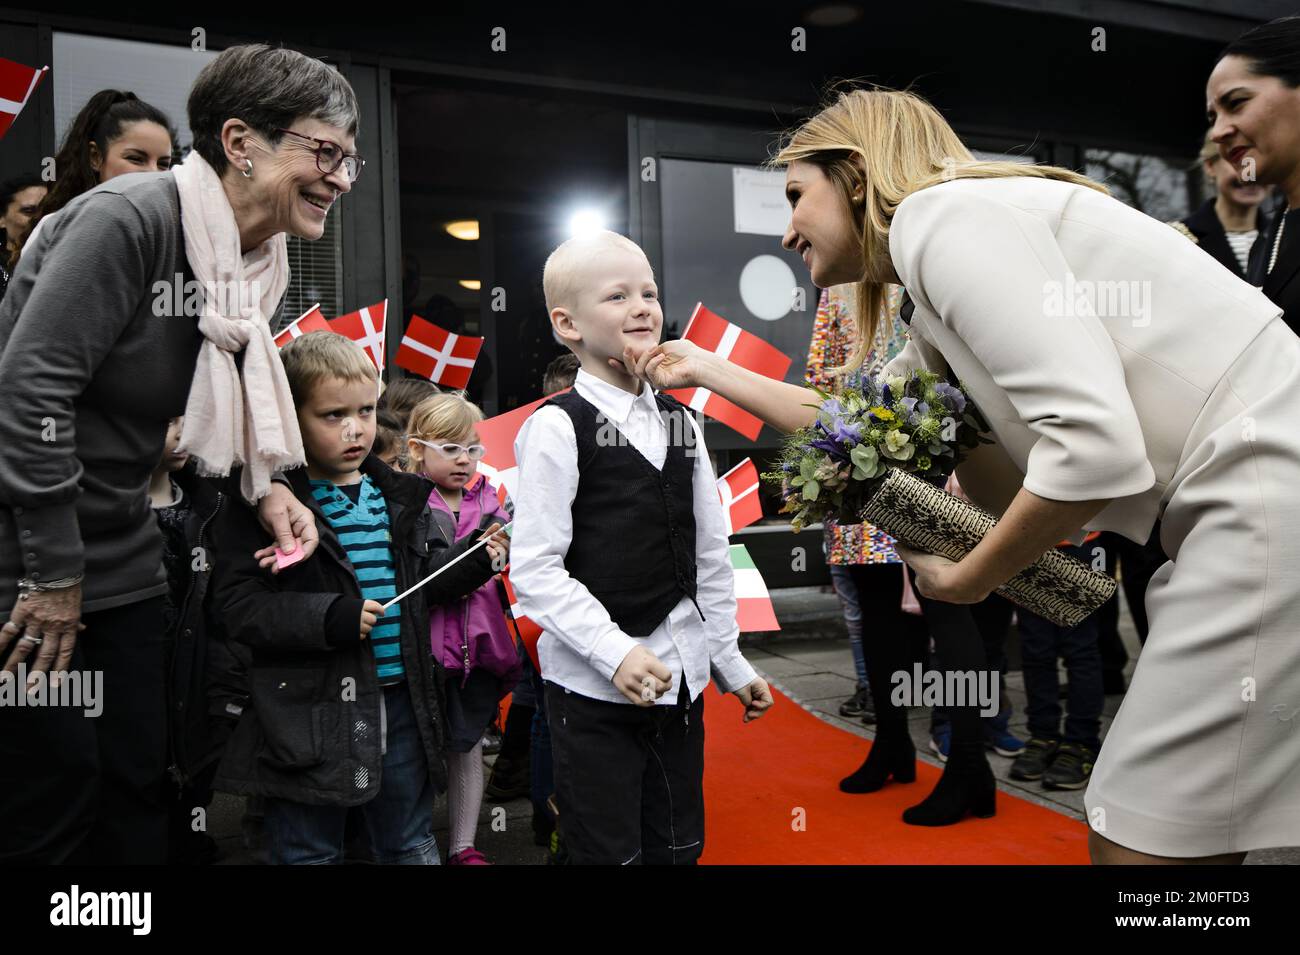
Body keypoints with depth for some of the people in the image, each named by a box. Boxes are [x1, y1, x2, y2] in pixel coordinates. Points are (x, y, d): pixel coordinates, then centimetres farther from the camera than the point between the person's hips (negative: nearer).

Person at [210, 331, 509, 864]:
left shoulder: (397, 495, 9)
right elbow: (239, 604, -16)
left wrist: (473, 561, 4)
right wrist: (329, 618, -26)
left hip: (401, 699, 5)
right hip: (312, 713, -5)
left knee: (411, 845, 21)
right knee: (309, 851, 12)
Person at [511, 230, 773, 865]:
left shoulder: (678, 422, 9)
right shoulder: (556, 427, -10)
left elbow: (710, 555, 13)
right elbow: (534, 570, -14)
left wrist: (732, 664, 15)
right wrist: (615, 652, -22)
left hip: (681, 679, 6)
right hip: (594, 688, -5)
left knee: (679, 847, 15)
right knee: (609, 852, 4)